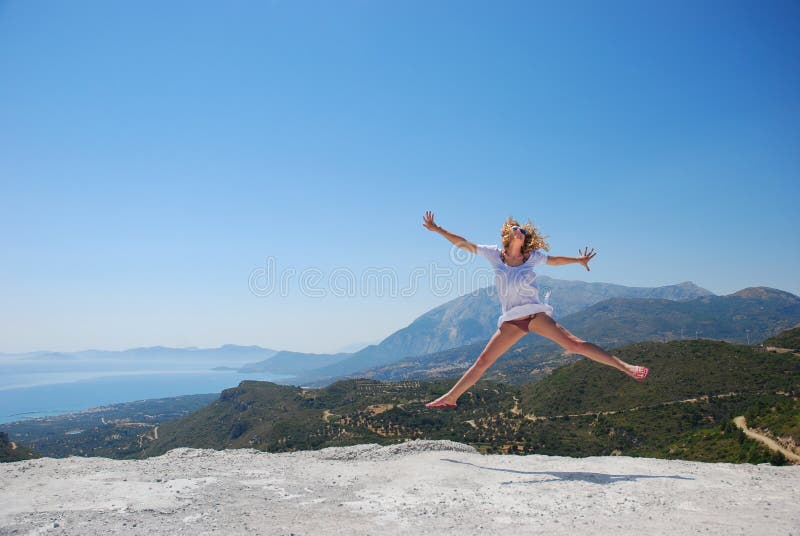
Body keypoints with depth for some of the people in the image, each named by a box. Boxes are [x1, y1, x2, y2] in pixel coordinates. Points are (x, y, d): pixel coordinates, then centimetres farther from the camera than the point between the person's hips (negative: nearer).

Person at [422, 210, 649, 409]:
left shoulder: (532, 256, 5)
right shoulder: (495, 254, 3)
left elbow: (553, 260, 26)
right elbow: (462, 243, 5)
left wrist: (578, 260, 25)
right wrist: (436, 229, 3)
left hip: (536, 314, -1)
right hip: (511, 321, 1)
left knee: (574, 344, -12)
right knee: (483, 362, 2)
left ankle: (625, 366, -5)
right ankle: (450, 397, 12)